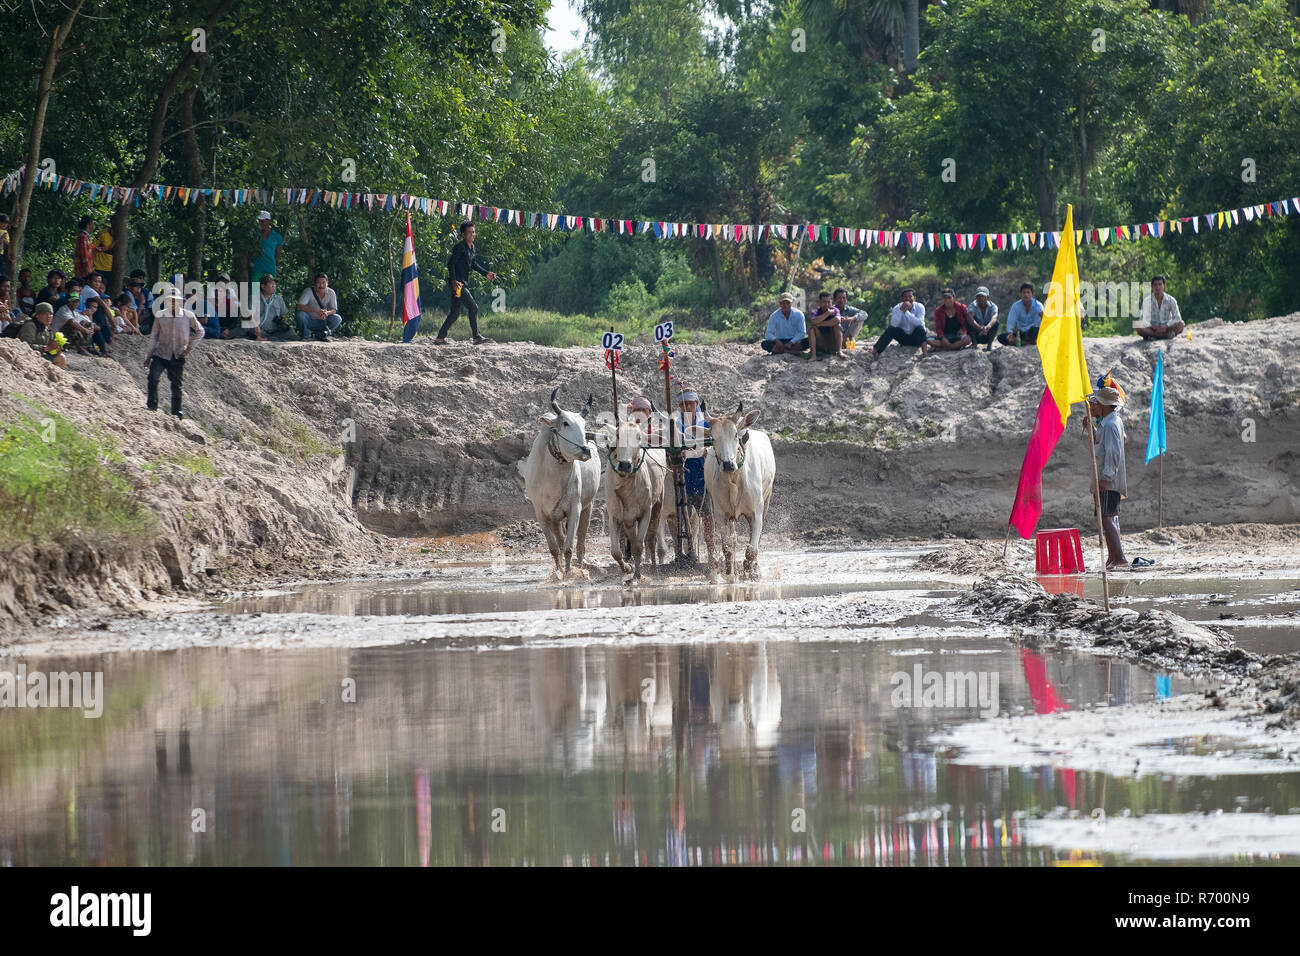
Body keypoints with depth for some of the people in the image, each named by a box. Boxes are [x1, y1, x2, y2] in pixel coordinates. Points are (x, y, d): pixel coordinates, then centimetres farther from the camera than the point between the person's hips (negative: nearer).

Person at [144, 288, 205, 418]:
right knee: (153, 378, -19)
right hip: (161, 353, 0)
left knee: (176, 385, 5)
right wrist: (149, 355, 4)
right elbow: (154, 337, 6)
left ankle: (176, 411, 17)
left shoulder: (188, 316, -3)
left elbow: (200, 332, 10)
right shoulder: (160, 316, -1)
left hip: (178, 357, 0)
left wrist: (189, 347, 0)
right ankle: (152, 405, -10)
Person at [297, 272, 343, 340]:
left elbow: (334, 310, -6)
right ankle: (304, 336, -10)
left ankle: (320, 335, -1)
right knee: (301, 314, -34)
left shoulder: (331, 293, -5)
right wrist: (317, 311, -38)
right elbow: (300, 307, -27)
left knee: (338, 318, -20)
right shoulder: (308, 291, -16)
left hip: (322, 322, 3)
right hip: (309, 321, -3)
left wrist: (327, 313, -32)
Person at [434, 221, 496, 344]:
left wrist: (486, 274, 18)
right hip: (456, 283, -10)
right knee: (472, 307, -11)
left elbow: (473, 264, 26)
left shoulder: (471, 247, 15)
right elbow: (450, 263, -18)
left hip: (463, 283, 10)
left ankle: (440, 338, 15)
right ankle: (476, 337, -7)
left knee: (455, 313, 11)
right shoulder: (460, 247, -13)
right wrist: (453, 280, -26)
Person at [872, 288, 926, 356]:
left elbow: (919, 323, -30)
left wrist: (907, 312, -38)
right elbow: (894, 324, -26)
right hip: (903, 337, 1)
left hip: (916, 338, -1)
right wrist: (901, 310, -37)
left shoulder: (920, 307, -13)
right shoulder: (897, 308, -10)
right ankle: (874, 352, -34)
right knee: (891, 329, -26)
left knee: (920, 328, -32)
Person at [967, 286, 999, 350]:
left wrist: (987, 327, -60)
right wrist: (979, 328, -57)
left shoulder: (992, 306, -14)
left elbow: (994, 318, -37)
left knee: (996, 322, -28)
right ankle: (974, 344, -14)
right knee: (969, 322, -28)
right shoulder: (972, 306, -15)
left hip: (988, 335, 0)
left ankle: (989, 344, -15)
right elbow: (969, 317, -38)